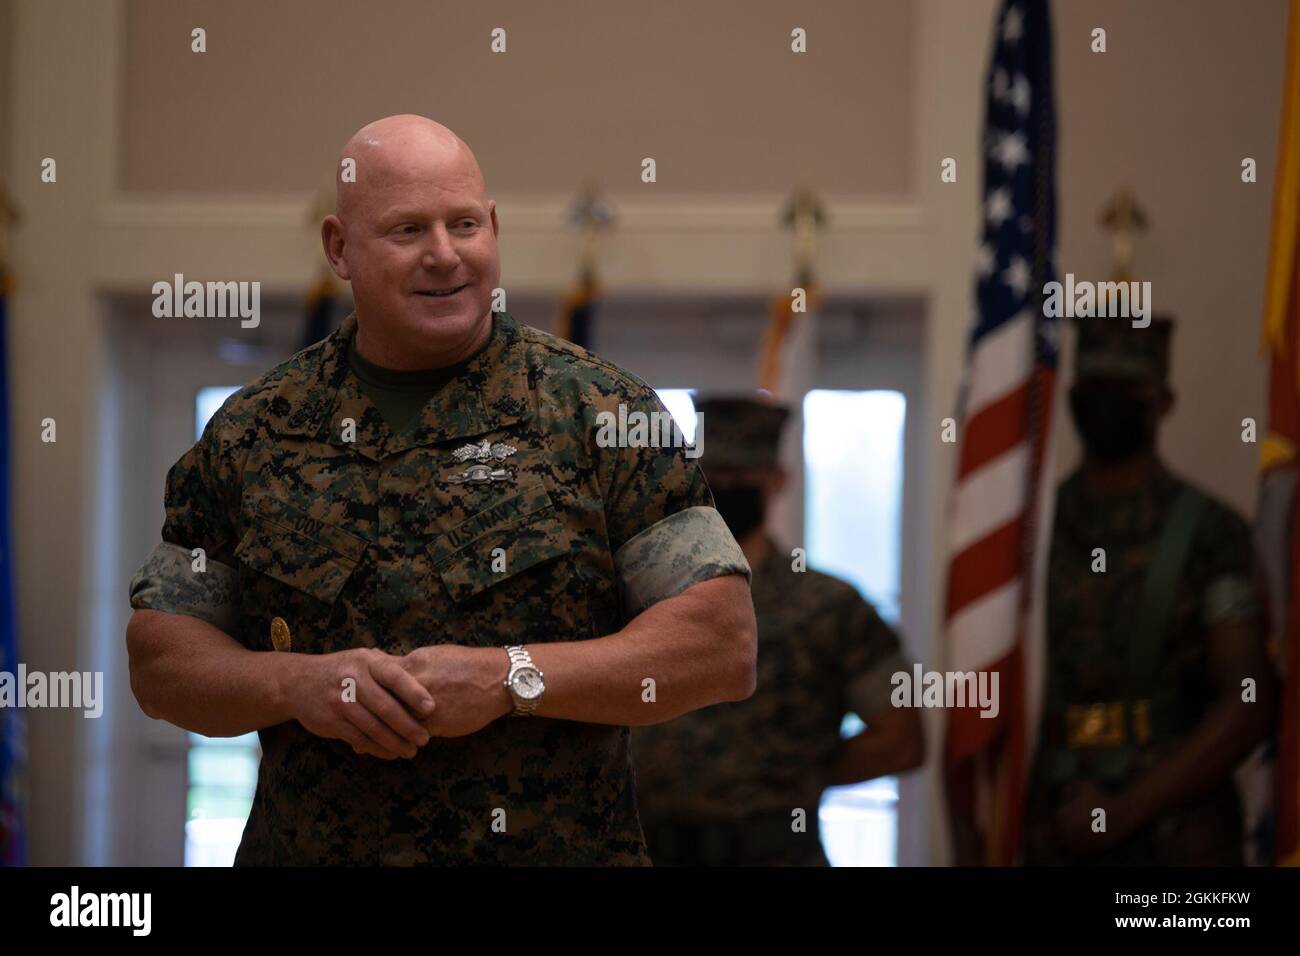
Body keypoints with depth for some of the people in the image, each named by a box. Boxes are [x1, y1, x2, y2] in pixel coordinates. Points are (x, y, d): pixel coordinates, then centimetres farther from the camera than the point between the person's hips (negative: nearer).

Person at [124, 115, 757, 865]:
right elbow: (159, 660, 5)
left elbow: (725, 647, -9)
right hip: (310, 846, 2)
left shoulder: (600, 409, -4)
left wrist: (512, 679, -18)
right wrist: (295, 684, -14)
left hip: (563, 847, -1)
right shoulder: (251, 432, 2)